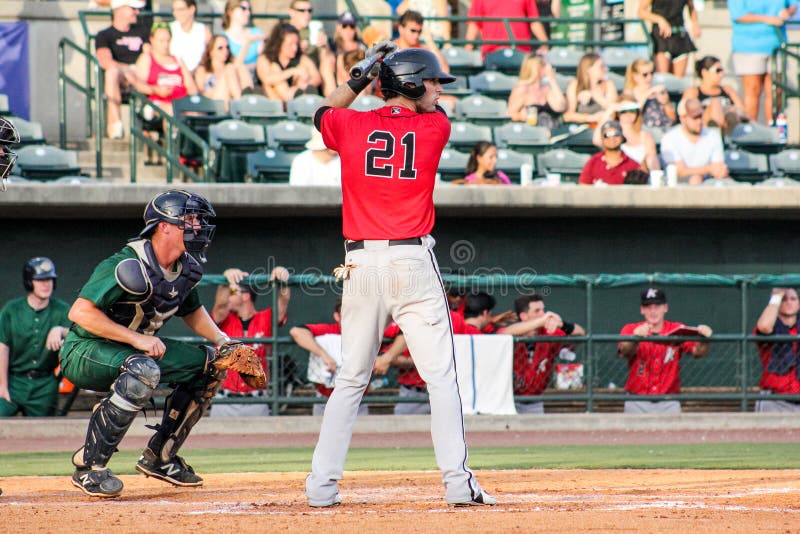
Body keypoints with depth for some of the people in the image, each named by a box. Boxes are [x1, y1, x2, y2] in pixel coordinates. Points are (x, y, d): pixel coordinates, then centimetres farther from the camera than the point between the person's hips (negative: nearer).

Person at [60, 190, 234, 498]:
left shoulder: (186, 268, 0)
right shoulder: (130, 267, -27)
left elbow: (192, 311, 19)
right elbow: (79, 313, -30)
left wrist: (221, 340, 2)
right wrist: (137, 339, -32)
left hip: (135, 346, 9)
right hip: (84, 352, -9)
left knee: (209, 363, 4)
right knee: (143, 370, -38)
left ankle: (159, 458, 11)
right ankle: (89, 466, -29)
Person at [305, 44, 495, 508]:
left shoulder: (351, 125, 3)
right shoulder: (434, 127, -1)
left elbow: (323, 113, 27)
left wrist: (364, 74, 25)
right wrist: (390, 70, 27)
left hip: (362, 265, 3)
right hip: (414, 264, -3)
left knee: (351, 379, 11)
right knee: (441, 377, -1)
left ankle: (322, 485, 8)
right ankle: (457, 482, -9)